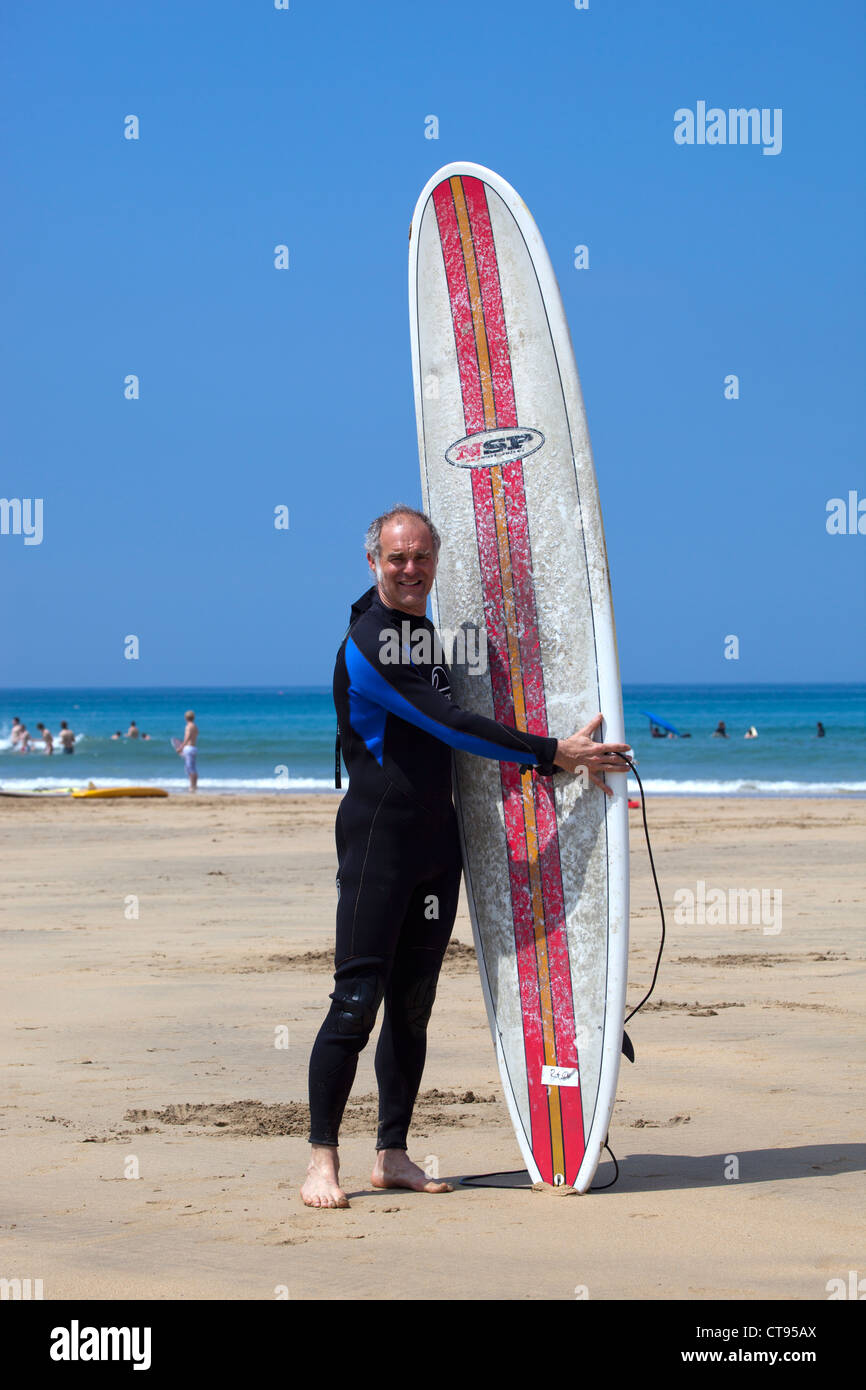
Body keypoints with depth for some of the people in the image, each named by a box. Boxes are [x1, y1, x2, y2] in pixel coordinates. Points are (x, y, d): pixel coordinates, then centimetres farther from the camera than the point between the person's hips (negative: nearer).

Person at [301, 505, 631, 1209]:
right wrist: (554, 753, -20)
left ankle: (393, 1155, 14)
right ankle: (323, 1157, -4)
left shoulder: (432, 634, 15)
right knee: (358, 999, -9)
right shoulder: (366, 646, -13)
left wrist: (565, 760, 17)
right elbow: (450, 726, -19)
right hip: (377, 835, -8)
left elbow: (465, 716, 28)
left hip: (437, 839, 8)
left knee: (413, 1004, 8)